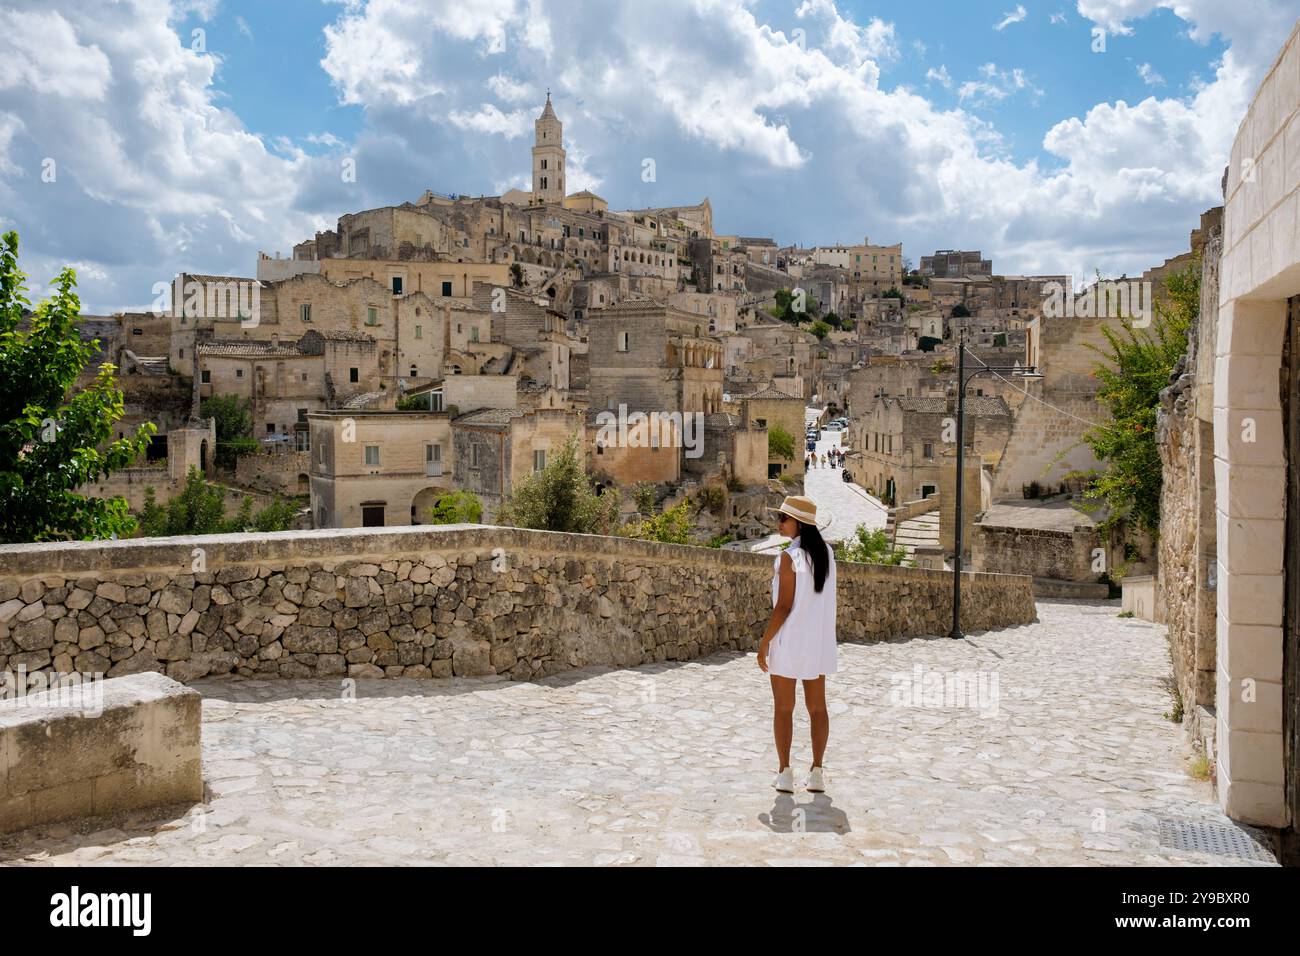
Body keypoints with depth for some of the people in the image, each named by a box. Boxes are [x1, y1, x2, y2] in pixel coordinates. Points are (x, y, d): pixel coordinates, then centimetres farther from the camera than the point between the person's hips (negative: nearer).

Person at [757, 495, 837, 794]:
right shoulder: (826, 552, 5)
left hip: (790, 639, -6)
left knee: (783, 708, 6)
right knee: (817, 707, 12)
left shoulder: (789, 557, -16)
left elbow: (784, 605, -16)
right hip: (819, 639, 6)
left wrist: (765, 641, -10)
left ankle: (785, 773, 10)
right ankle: (816, 773, 16)